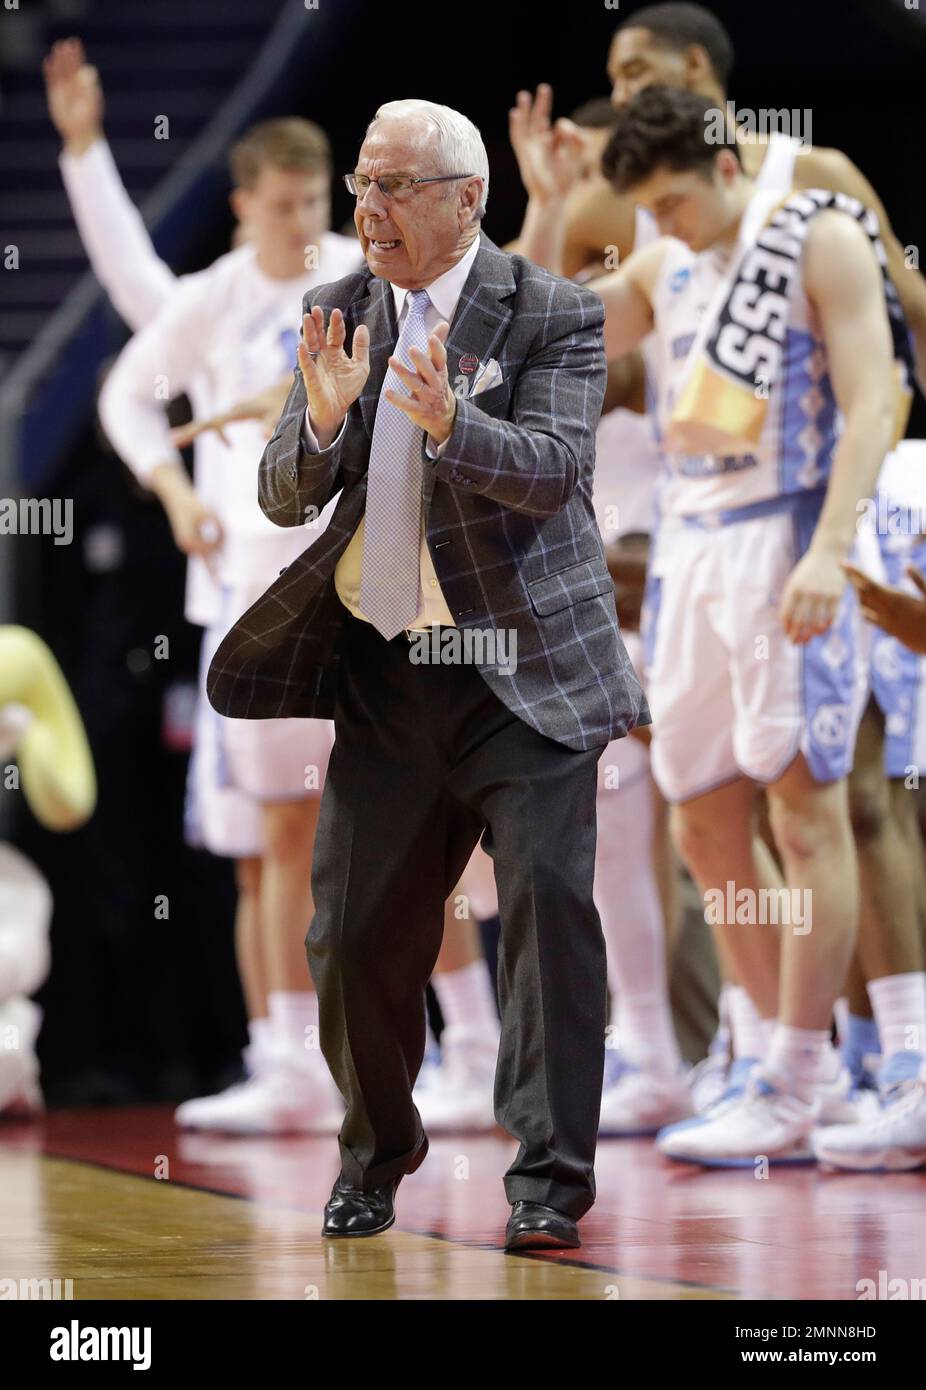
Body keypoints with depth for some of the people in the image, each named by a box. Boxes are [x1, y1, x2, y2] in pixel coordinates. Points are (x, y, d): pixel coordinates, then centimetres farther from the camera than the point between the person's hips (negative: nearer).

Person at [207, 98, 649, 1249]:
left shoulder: (553, 315, -7)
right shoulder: (339, 315, 7)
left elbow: (557, 467, -20)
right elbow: (282, 499, 3)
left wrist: (453, 424, -39)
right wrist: (321, 421, -19)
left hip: (524, 667, -4)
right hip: (384, 674, 5)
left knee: (550, 901, -13)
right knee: (356, 933, 7)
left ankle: (550, 1179, -8)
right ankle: (375, 1154, 27)